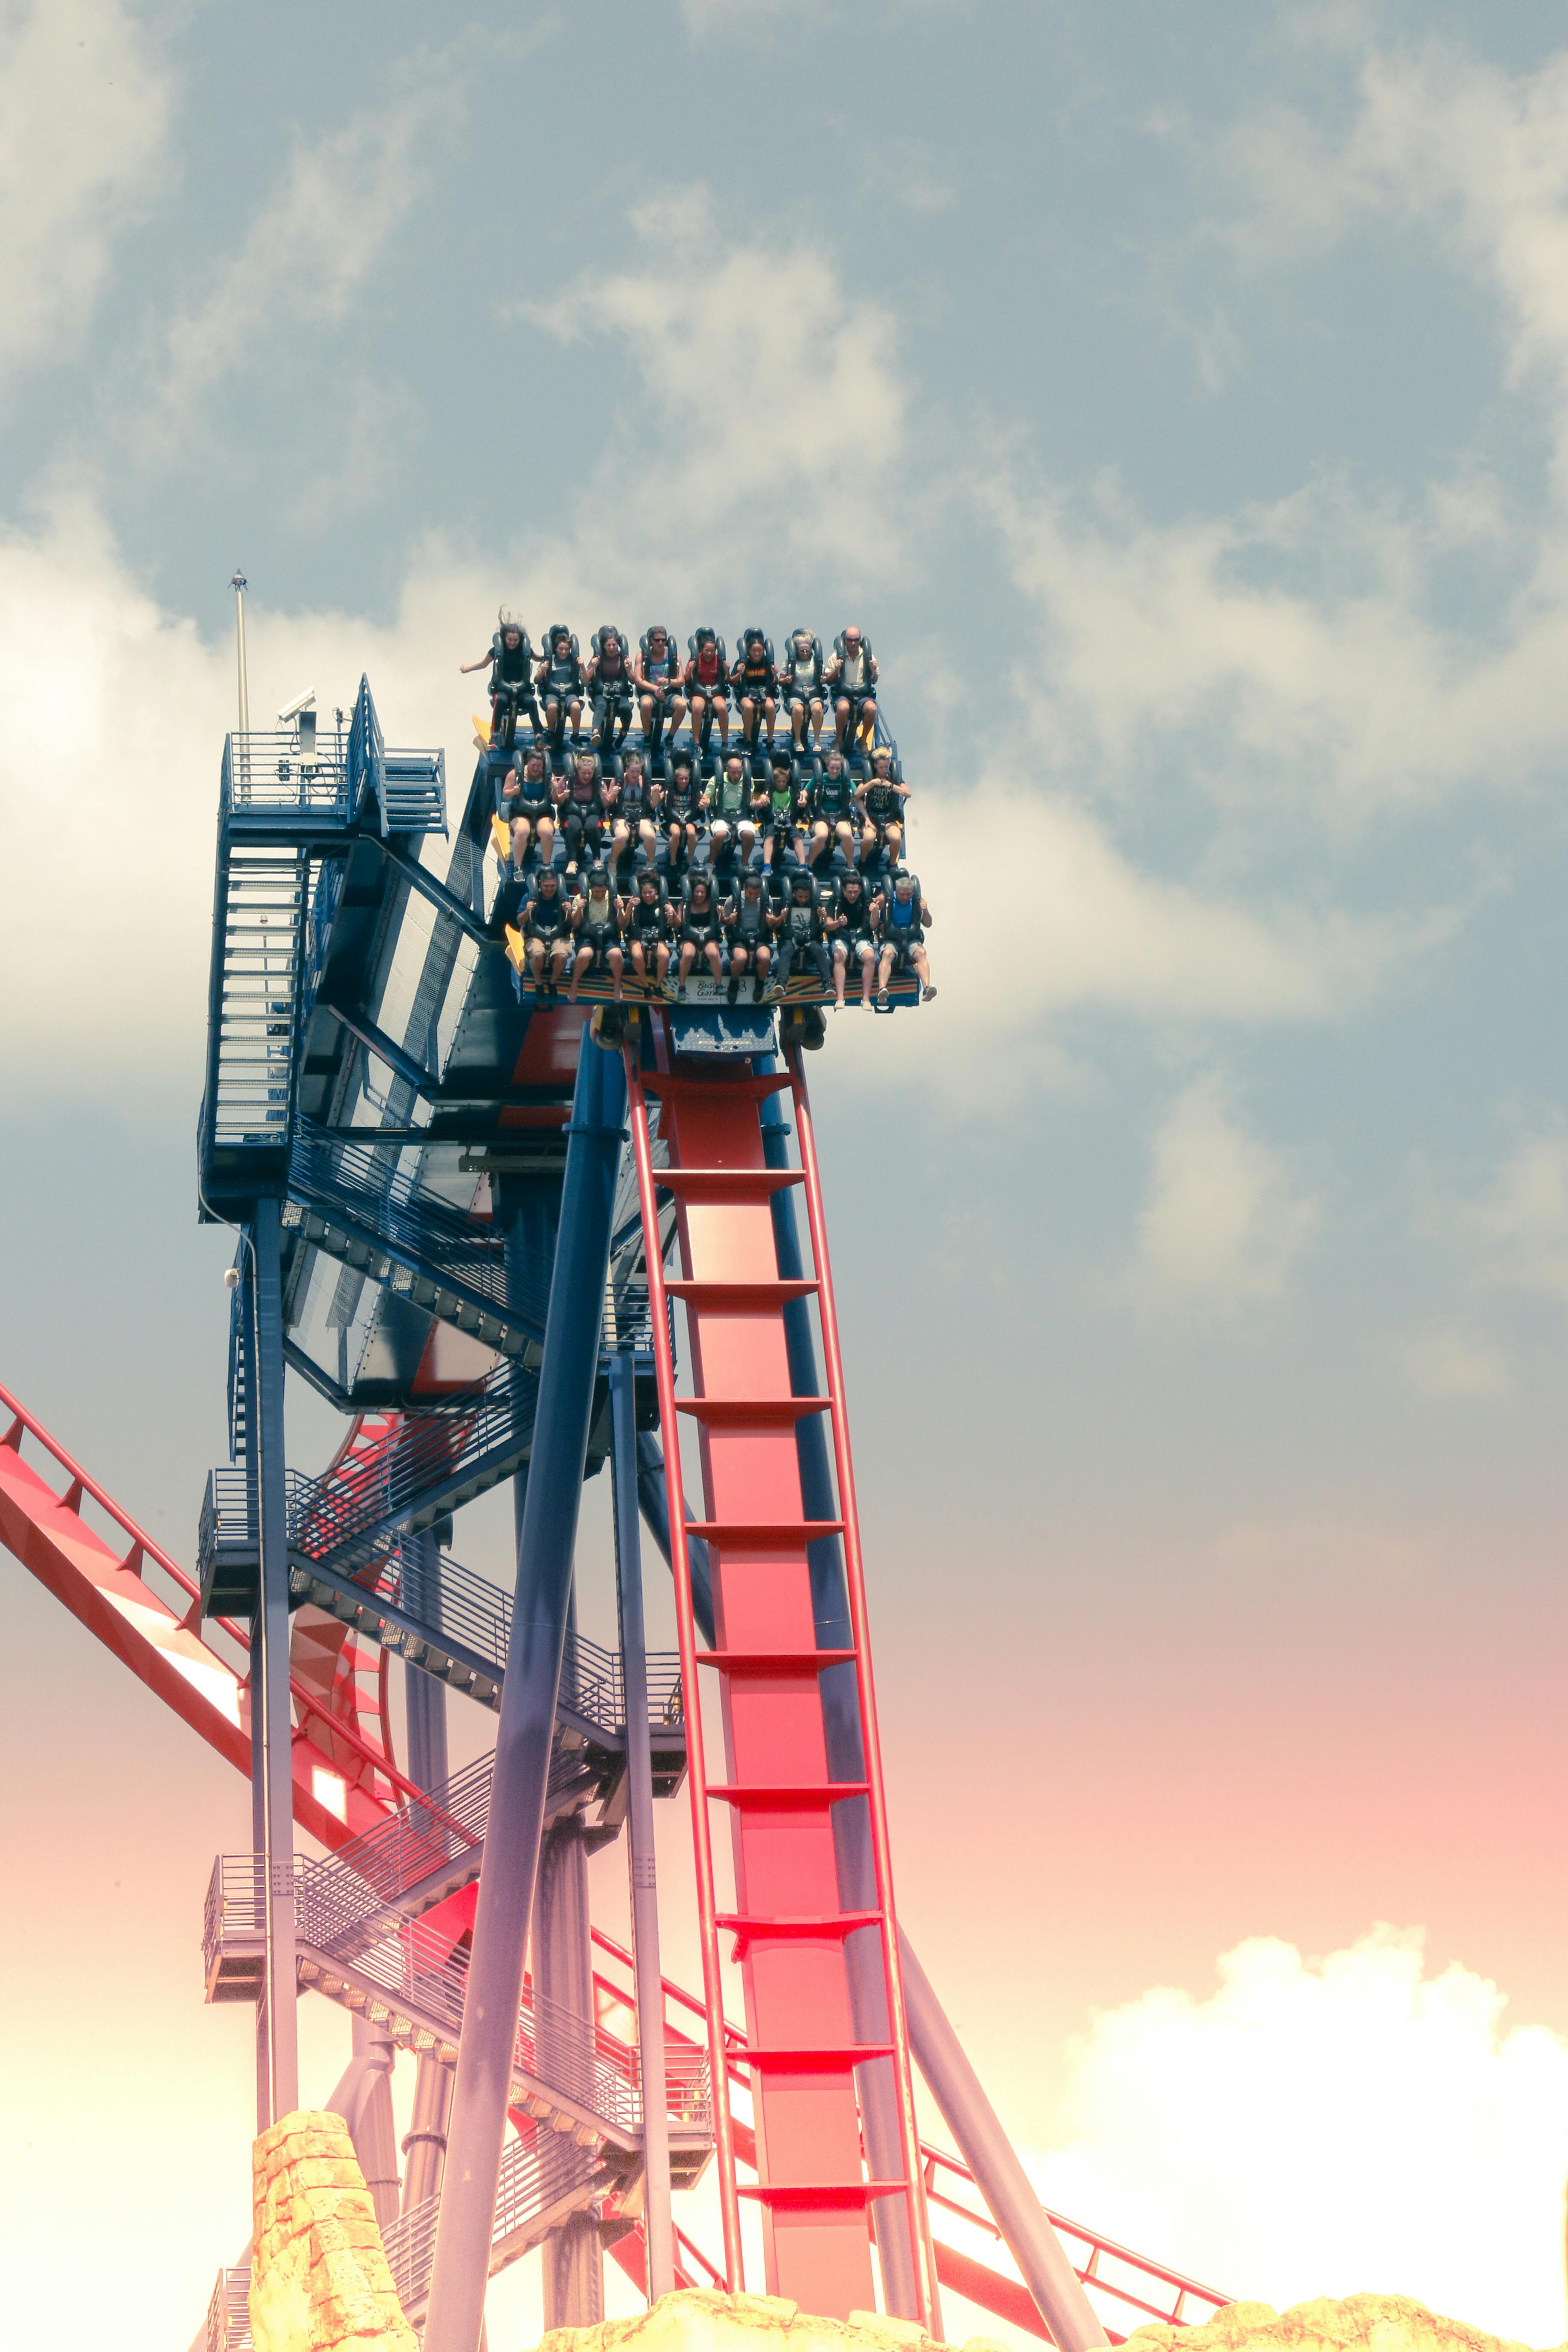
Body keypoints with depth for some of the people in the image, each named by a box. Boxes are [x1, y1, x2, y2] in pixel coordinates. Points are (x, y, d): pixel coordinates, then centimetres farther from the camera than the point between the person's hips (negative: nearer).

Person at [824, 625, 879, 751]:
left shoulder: (868, 656, 10)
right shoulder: (837, 656, 5)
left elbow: (874, 681, 17)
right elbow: (828, 681, 7)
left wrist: (873, 670, -5)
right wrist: (836, 670, -12)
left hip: (863, 695, 2)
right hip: (843, 695, -2)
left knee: (872, 708, -34)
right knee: (843, 708, -38)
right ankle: (839, 739, -13)